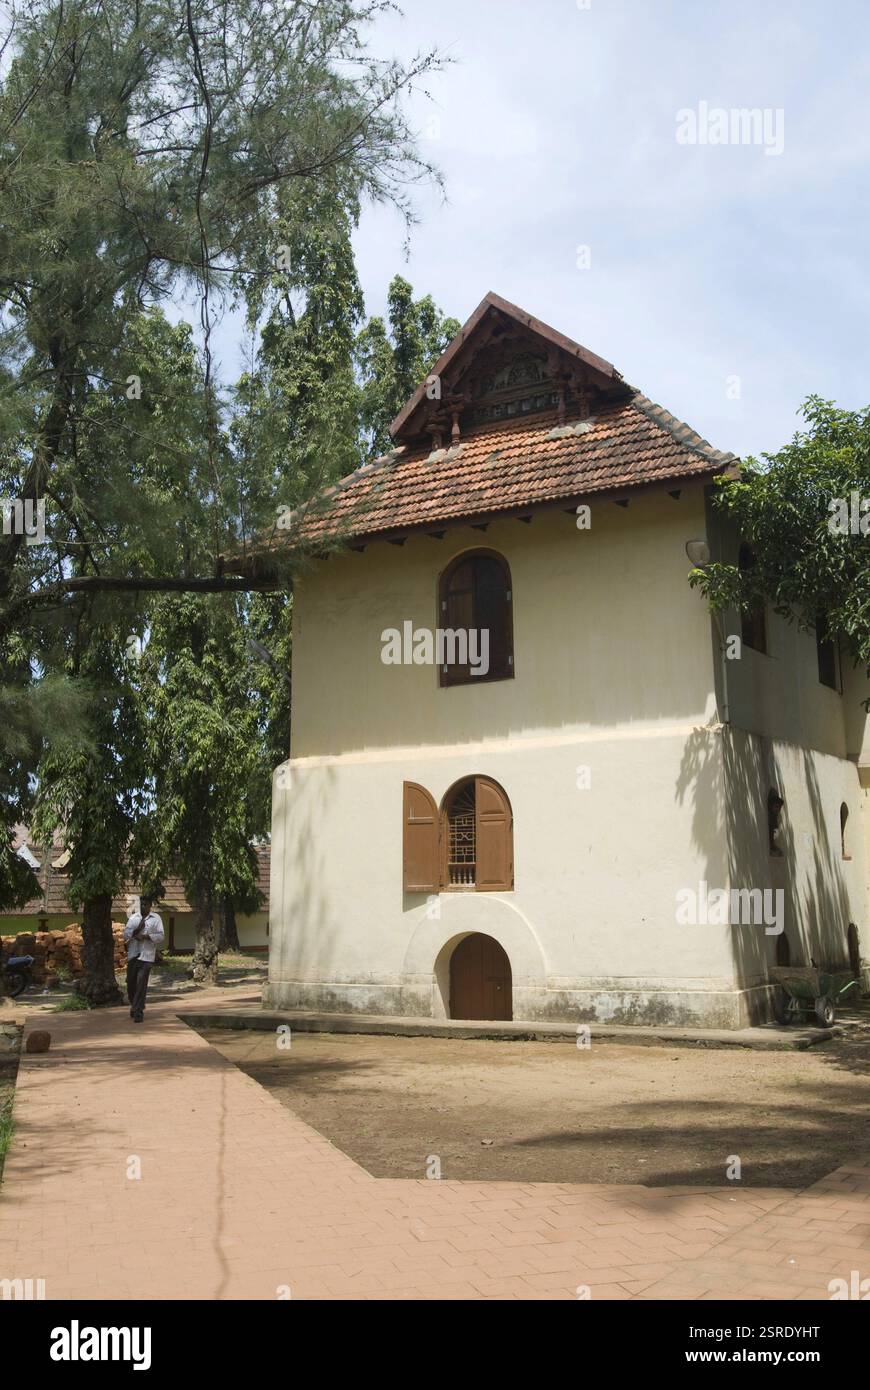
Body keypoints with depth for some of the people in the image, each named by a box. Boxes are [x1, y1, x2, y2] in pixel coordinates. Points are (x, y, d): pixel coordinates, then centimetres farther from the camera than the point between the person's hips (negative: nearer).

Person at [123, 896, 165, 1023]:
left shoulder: (156, 918, 2)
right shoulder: (133, 917, 12)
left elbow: (160, 936, -3)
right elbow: (125, 935, 6)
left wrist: (146, 936, -15)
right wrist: (137, 929, -10)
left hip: (146, 956, -4)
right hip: (133, 955, 4)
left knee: (141, 984, -8)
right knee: (130, 983, 9)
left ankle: (138, 1012, -4)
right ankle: (134, 1005, 33)